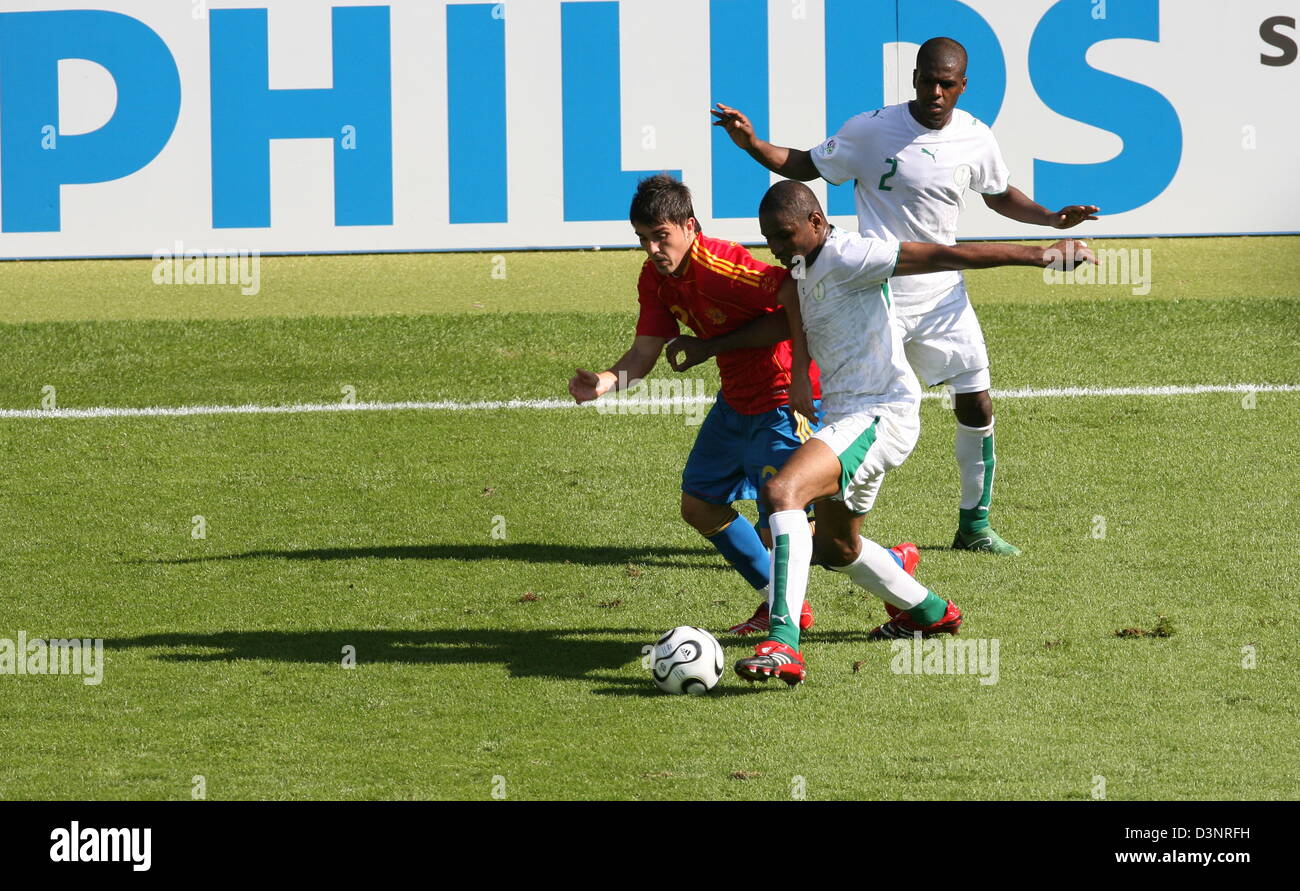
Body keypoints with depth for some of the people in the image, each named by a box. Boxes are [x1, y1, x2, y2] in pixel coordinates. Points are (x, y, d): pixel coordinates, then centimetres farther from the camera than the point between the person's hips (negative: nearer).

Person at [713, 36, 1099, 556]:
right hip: (877, 295, -4)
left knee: (976, 404, 5)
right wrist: (751, 145, -13)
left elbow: (1000, 196, 19)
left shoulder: (975, 139, 2)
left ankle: (974, 526, 21)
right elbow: (806, 167, 1)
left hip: (943, 294, 4)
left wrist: (1051, 219, 3)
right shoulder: (872, 130, -9)